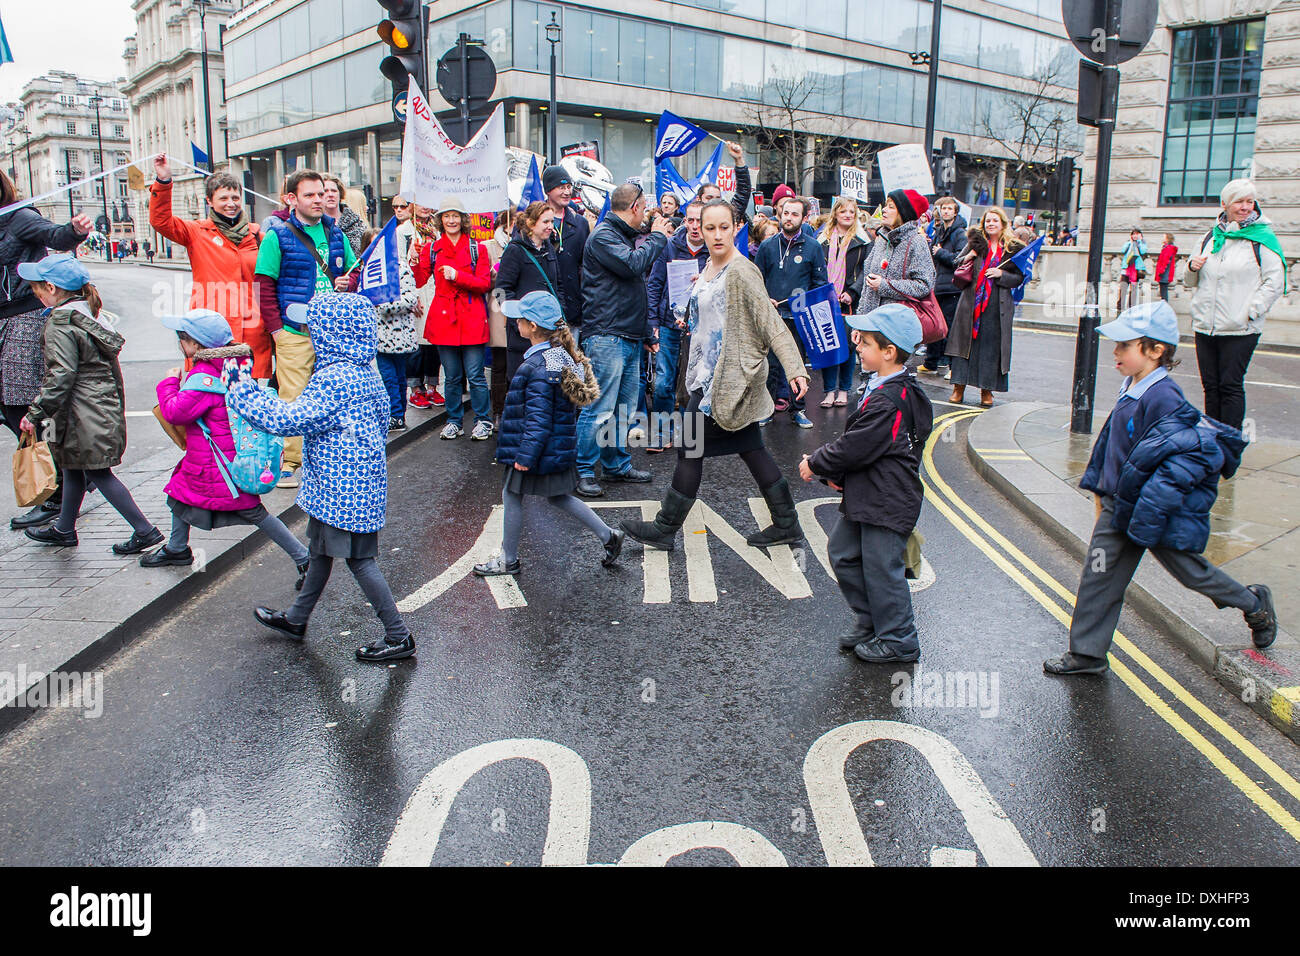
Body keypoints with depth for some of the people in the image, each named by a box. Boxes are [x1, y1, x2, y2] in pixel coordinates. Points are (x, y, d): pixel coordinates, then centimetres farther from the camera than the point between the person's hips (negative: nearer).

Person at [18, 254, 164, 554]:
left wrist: (36, 412, -18)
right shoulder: (92, 313, 9)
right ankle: (64, 529, 36)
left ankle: (145, 531, 0)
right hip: (105, 405, 10)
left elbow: (60, 376, -24)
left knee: (99, 473, -2)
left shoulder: (60, 323, -18)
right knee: (73, 469, 21)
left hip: (84, 414, -10)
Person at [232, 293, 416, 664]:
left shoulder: (334, 378, -24)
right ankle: (296, 619, 42)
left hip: (344, 489, -10)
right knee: (321, 548, 23)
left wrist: (242, 390, -15)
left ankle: (399, 637, 7)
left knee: (358, 558, -1)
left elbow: (288, 419, -26)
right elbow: (382, 423, 16)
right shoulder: (365, 373, 6)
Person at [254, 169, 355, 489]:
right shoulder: (278, 236, -3)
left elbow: (354, 270, 22)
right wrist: (276, 328, -11)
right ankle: (289, 460, 5)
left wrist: (348, 281, -1)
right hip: (294, 333, -4)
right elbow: (265, 287, -5)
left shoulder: (336, 234, 11)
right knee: (293, 398, -4)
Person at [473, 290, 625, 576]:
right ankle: (609, 536, 20)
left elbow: (539, 418, -25)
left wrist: (525, 455, -20)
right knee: (557, 497, 20)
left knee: (511, 495, 8)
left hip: (540, 447, -9)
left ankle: (508, 560, 22)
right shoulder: (561, 354, 4)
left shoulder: (539, 367, -25)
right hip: (560, 446, 9)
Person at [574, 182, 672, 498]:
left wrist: (646, 333, 25)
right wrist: (657, 237, -7)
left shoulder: (627, 237, 22)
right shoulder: (602, 236, -8)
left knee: (623, 408, 13)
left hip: (630, 338, 10)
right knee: (599, 408, -8)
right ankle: (583, 471, 0)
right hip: (606, 337, -9)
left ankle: (617, 464, 22)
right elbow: (633, 265, -23)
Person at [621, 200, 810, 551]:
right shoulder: (710, 267, 10)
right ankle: (786, 524, 21)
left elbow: (772, 324, -21)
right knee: (751, 449, 13)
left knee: (690, 449, 0)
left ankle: (664, 529, 14)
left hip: (730, 378, -9)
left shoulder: (741, 272, -18)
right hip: (709, 375, 9)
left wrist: (794, 369, -26)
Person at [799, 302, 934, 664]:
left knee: (881, 568, 2)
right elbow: (857, 440, 14)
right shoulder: (887, 389, 8)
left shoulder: (889, 400, -25)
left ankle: (898, 641, 18)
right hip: (865, 497, 11)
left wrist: (816, 464, -10)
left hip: (888, 502, -11)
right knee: (842, 553, 18)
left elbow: (855, 447, -23)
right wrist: (835, 472, 4)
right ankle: (871, 623, 32)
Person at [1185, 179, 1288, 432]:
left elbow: (1275, 282, -5)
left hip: (1240, 329, -5)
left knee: (1231, 386, -6)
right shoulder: (1210, 237, 14)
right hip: (1205, 326, 5)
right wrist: (1192, 268, 0)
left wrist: (1251, 311, -13)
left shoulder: (1262, 237, -1)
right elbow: (1192, 282, 22)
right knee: (1211, 385, 9)